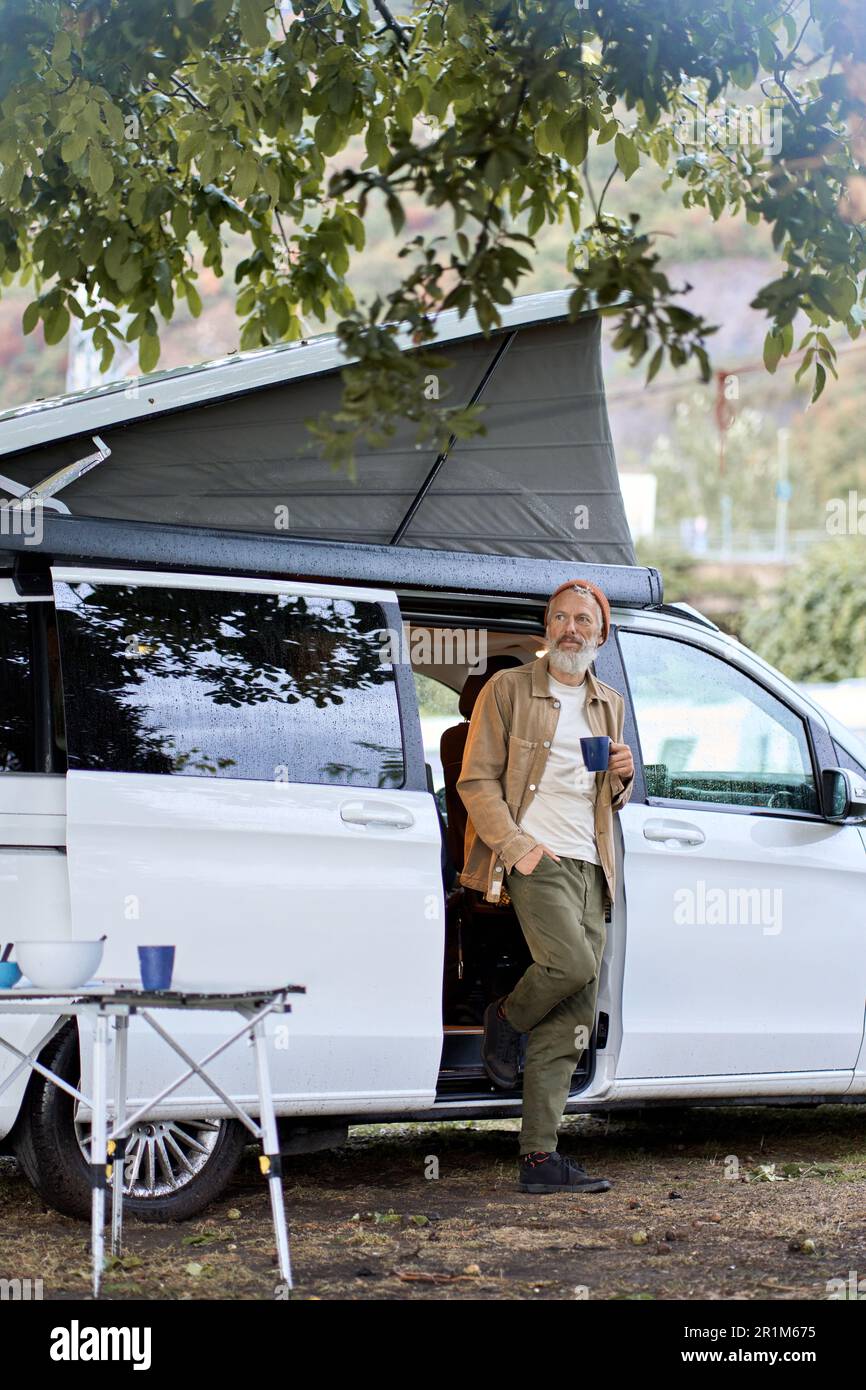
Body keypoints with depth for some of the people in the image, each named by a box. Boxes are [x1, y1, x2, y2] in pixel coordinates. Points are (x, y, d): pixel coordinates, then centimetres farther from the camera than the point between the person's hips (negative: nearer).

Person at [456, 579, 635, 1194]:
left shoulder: (610, 705, 20)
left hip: (590, 866, 6)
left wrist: (622, 779, 4)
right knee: (573, 963, -29)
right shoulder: (509, 689, 3)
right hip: (536, 858, -5)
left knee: (573, 1023, -1)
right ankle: (506, 1018, 4)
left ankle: (540, 1158, 1)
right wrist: (518, 847, -14)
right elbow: (477, 780, -3)